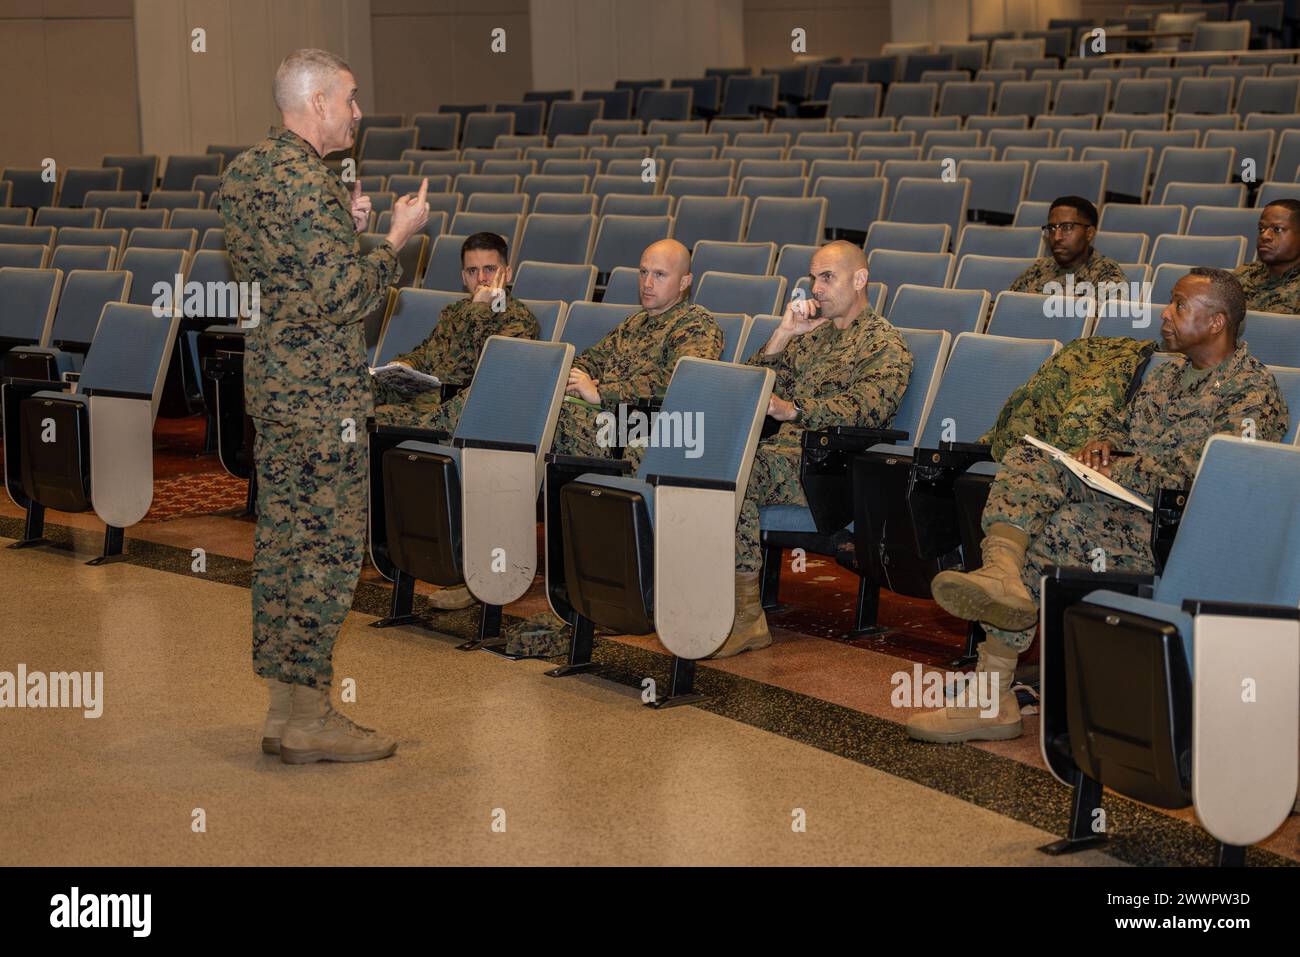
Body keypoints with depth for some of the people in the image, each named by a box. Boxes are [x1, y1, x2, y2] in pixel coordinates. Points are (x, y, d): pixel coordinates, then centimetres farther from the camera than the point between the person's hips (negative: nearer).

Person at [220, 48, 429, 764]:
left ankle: (283, 710, 18)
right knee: (326, 545, -4)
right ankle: (308, 718, 0)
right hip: (320, 390, -10)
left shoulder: (245, 169, 13)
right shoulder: (307, 181, -18)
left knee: (282, 542, 12)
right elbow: (342, 296, -20)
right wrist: (397, 236, -9)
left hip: (268, 377, 10)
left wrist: (343, 227, 16)